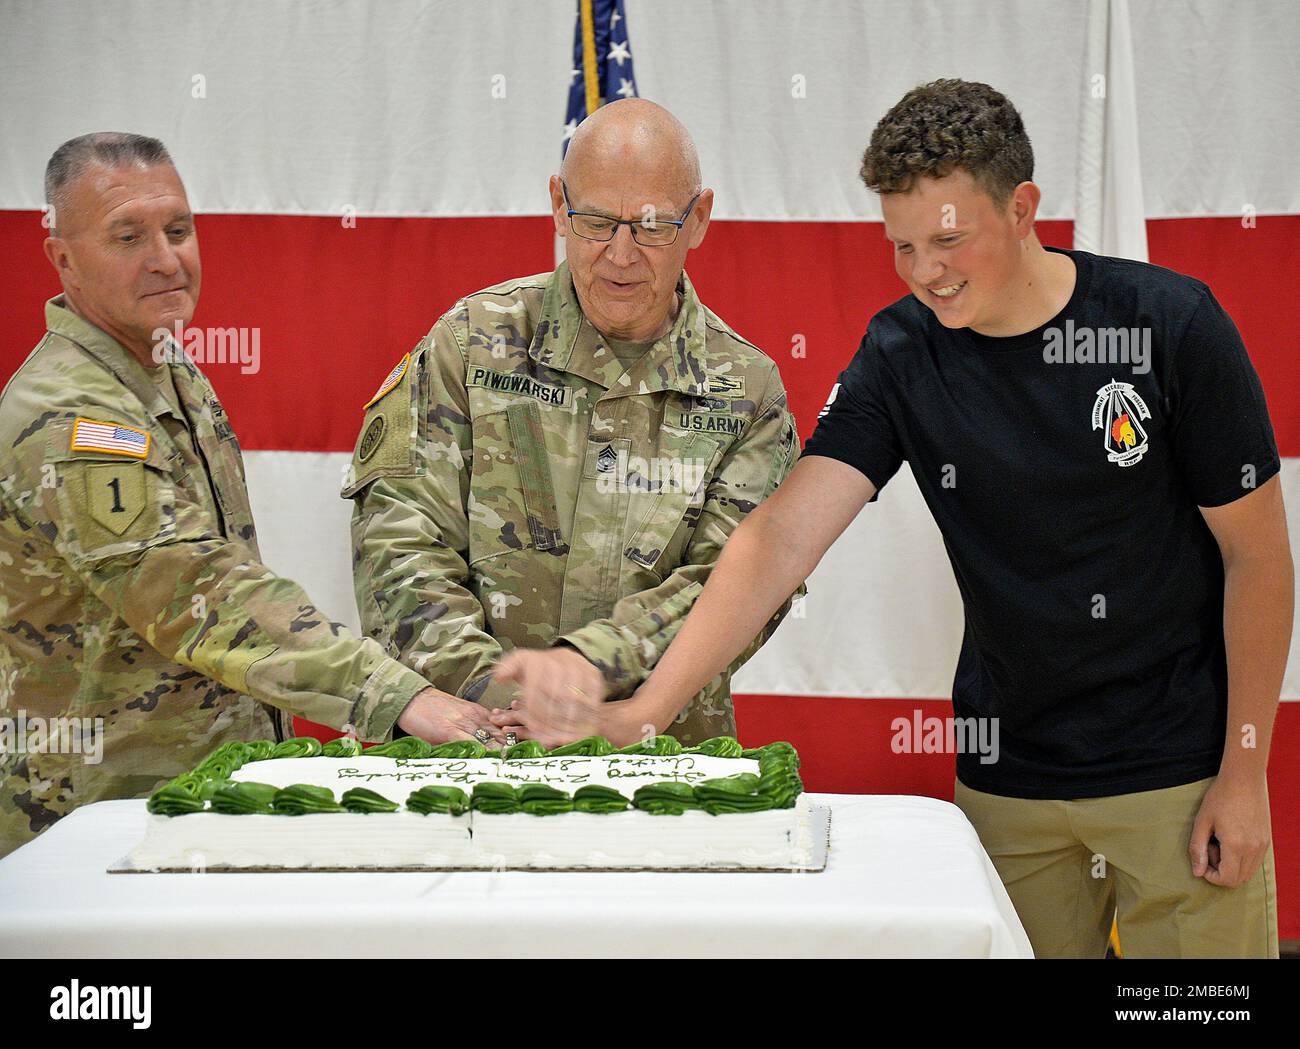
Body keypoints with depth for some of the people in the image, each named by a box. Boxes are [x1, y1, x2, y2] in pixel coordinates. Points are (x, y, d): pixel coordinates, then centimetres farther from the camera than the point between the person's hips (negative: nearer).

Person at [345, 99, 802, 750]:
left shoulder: (746, 387, 12)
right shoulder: (473, 340, 10)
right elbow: (398, 543, 2)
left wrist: (592, 661, -17)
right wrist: (500, 691, -12)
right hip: (474, 747, 0)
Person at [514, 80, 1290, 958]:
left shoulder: (1168, 326, -12)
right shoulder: (902, 354, -5)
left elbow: (1258, 555, -6)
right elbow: (780, 539, -12)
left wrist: (1245, 776, -7)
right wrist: (644, 711, -23)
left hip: (1179, 775, -2)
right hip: (1006, 779, 2)